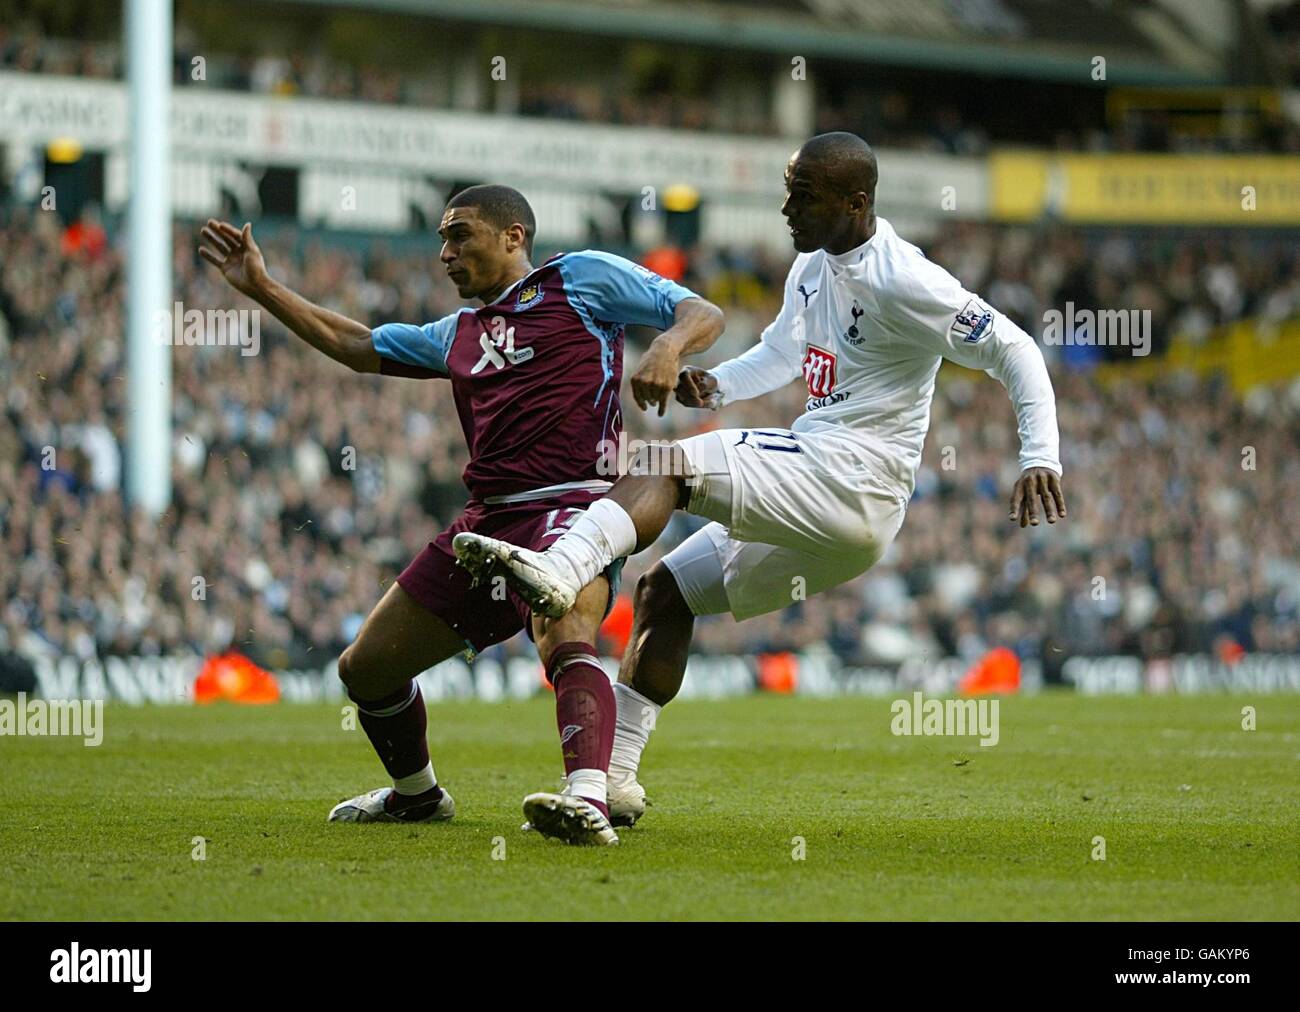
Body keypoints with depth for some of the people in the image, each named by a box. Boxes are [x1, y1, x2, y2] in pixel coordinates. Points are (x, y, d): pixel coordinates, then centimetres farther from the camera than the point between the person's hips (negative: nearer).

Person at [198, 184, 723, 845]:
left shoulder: (582, 279, 7)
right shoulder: (459, 333, 26)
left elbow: (703, 314, 3)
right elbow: (358, 346, 35)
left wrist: (667, 348, -20)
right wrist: (261, 288, 31)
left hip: (569, 506, -8)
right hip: (486, 518, 8)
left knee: (565, 641, -37)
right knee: (366, 668, 12)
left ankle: (589, 799, -56)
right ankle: (415, 793, 36)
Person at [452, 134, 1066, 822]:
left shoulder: (900, 282, -13)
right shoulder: (813, 264, 15)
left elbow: (1013, 350, -12)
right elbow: (783, 352, 32)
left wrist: (1040, 458, -21)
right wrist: (716, 387, 11)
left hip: (849, 479, -10)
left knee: (664, 466, -22)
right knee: (664, 591, 12)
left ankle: (558, 569, -45)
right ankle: (613, 774, 9)